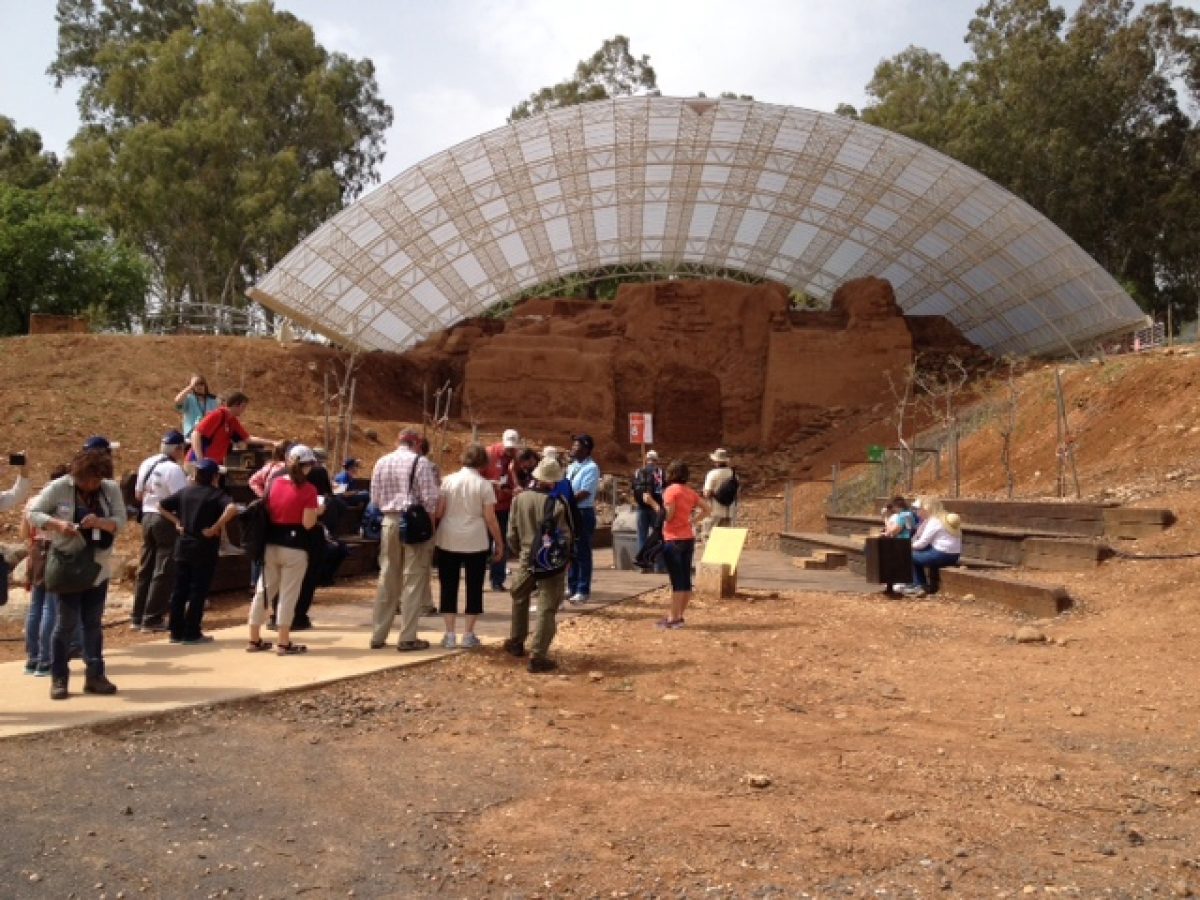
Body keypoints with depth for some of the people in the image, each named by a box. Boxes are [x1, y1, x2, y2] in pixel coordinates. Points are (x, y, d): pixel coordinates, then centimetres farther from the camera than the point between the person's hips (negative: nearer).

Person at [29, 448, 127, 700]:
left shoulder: (111, 489, -2)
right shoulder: (59, 487, -9)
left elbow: (121, 521, -6)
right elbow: (33, 513, -7)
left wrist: (101, 522, -27)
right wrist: (57, 524, -24)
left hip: (98, 566, 3)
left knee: (93, 622, 10)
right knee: (67, 622, -1)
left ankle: (95, 675, 17)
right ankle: (58, 678, 9)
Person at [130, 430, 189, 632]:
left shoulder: (146, 464, 8)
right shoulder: (173, 469, -18)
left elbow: (138, 494, 16)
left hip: (147, 517, 8)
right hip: (167, 521, -8)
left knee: (145, 568, 15)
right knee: (164, 571, -1)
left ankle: (138, 616, 20)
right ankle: (153, 619, 0)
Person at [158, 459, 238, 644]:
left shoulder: (184, 491, 8)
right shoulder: (216, 494, -9)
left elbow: (161, 506, 12)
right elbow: (232, 509, -28)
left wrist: (176, 522, 9)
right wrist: (215, 528, -21)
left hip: (183, 547, 5)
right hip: (204, 549, -5)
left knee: (179, 590, 10)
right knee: (198, 592, 0)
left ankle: (177, 632, 14)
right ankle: (192, 633, 1)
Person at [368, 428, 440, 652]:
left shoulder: (381, 462, 8)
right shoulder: (420, 462, -8)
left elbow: (375, 498, 9)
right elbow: (430, 497, -12)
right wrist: (430, 518, 4)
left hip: (389, 522, 5)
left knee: (387, 580, 12)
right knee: (413, 581, 1)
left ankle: (378, 635, 16)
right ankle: (408, 638, 1)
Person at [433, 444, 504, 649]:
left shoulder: (448, 480, 0)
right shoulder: (484, 485, -5)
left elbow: (437, 512, -3)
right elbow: (490, 518, -6)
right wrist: (499, 543, 4)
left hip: (448, 541, 2)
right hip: (476, 544, -2)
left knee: (449, 586, 9)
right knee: (474, 587, 9)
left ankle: (450, 634, 8)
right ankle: (468, 635, 10)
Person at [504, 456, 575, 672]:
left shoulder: (520, 498, -3)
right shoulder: (558, 503, -15)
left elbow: (512, 534, 2)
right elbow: (566, 537, -12)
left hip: (526, 559, 4)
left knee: (519, 599, 27)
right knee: (546, 609, -1)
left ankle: (516, 642, 38)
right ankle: (538, 656, -7)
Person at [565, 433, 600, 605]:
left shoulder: (591, 468, -12)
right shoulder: (571, 467, 14)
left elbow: (584, 493, -19)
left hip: (584, 513, -8)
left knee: (582, 553, -2)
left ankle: (583, 591, 4)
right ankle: (572, 588, 21)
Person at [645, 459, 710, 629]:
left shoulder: (671, 490, -11)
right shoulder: (690, 492, 11)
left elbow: (667, 516, -15)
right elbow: (708, 510, 11)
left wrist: (652, 502, -10)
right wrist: (693, 519, 13)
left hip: (674, 540, -7)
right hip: (688, 539, 7)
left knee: (677, 580, -6)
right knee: (685, 579, 8)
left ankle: (673, 618, -3)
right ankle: (679, 616, 15)